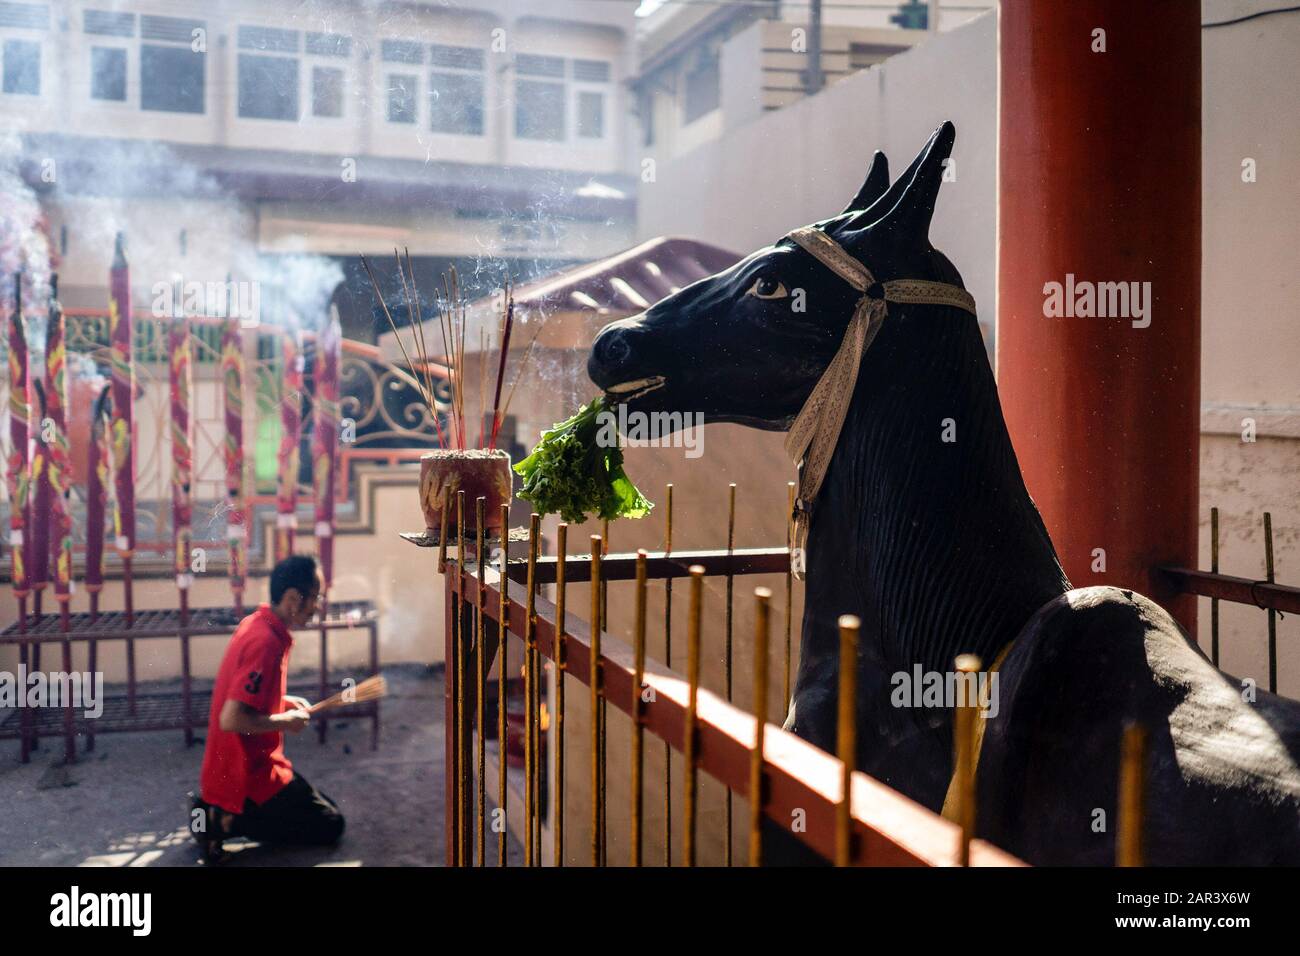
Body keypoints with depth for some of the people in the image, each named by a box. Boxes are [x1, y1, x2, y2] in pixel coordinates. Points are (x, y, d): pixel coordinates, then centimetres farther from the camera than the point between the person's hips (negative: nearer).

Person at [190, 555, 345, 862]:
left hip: (245, 765, 9)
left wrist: (284, 701, 7)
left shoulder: (256, 623, 4)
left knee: (323, 807, 23)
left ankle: (215, 809, 11)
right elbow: (231, 720, -30)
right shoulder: (267, 641, -26)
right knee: (329, 826, 1)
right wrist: (285, 721, -16)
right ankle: (226, 820, -5)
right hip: (248, 776, -9)